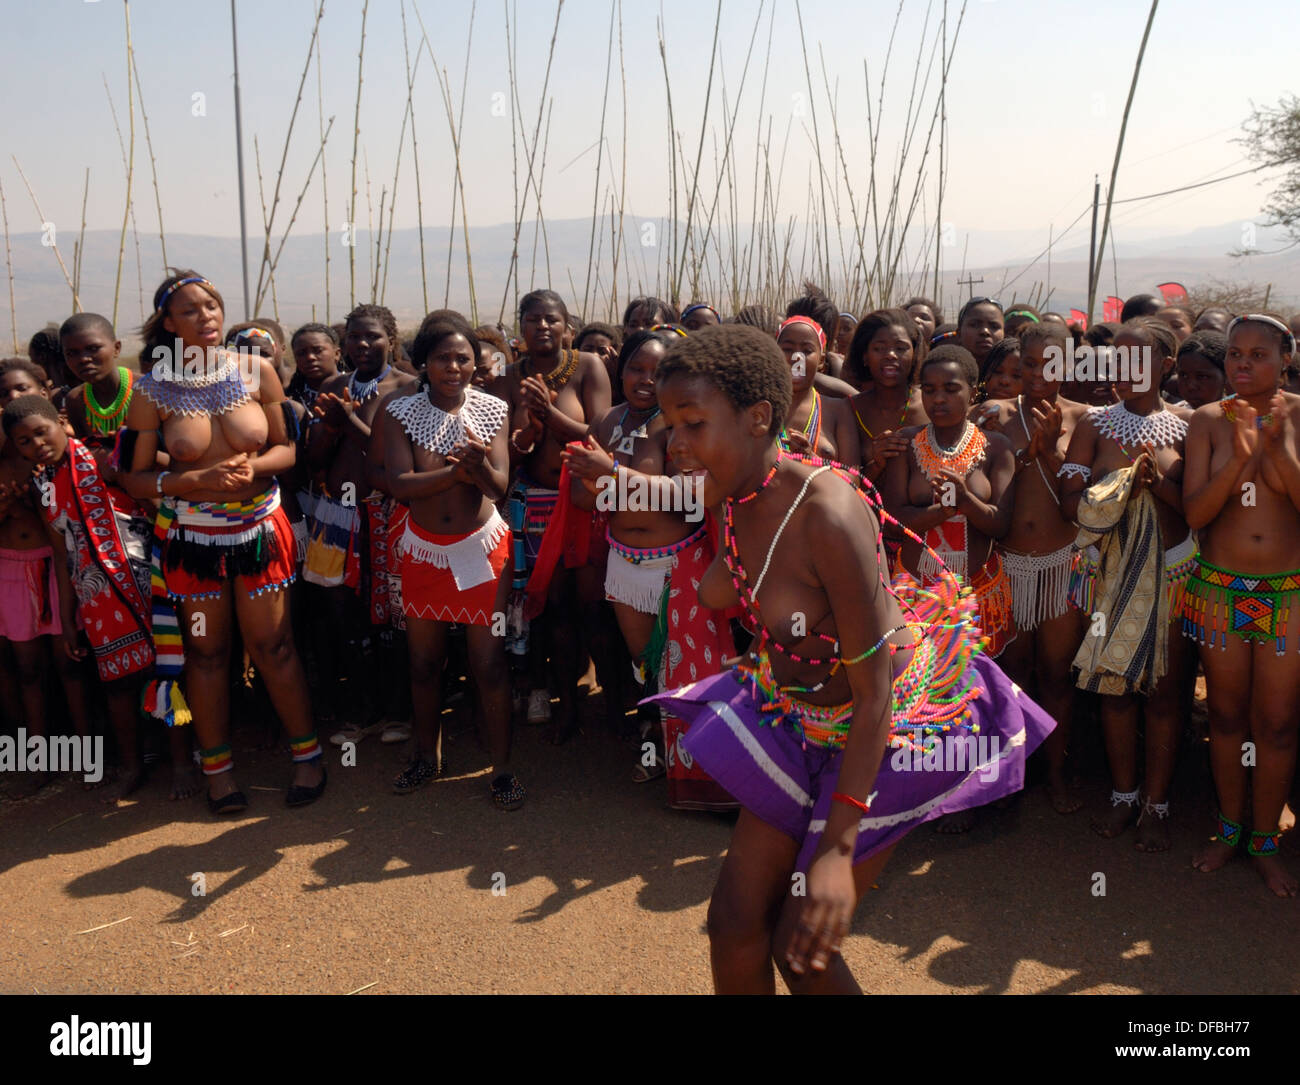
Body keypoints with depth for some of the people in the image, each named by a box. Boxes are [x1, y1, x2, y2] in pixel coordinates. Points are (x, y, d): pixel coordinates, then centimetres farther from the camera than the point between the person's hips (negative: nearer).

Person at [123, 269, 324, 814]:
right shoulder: (153, 390, -6)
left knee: (273, 644, 4)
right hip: (191, 535, 0)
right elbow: (136, 477, -5)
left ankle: (307, 753, 21)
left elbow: (285, 448, 3)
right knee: (206, 650, 10)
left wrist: (253, 466, -17)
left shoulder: (257, 370, -3)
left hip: (259, 528, 0)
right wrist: (198, 479, -19)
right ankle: (217, 765, 26)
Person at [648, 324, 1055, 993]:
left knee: (799, 943, 0)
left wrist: (837, 849, -31)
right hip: (795, 717, 7)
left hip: (892, 724, -7)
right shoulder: (738, 500, -7)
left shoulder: (828, 511, -31)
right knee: (734, 921, 5)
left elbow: (874, 690, -29)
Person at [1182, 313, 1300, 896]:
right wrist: (1239, 456, -22)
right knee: (1226, 715, 12)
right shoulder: (1209, 420, -2)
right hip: (1220, 588, 1)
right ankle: (1230, 827, 29)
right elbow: (1194, 514, -9)